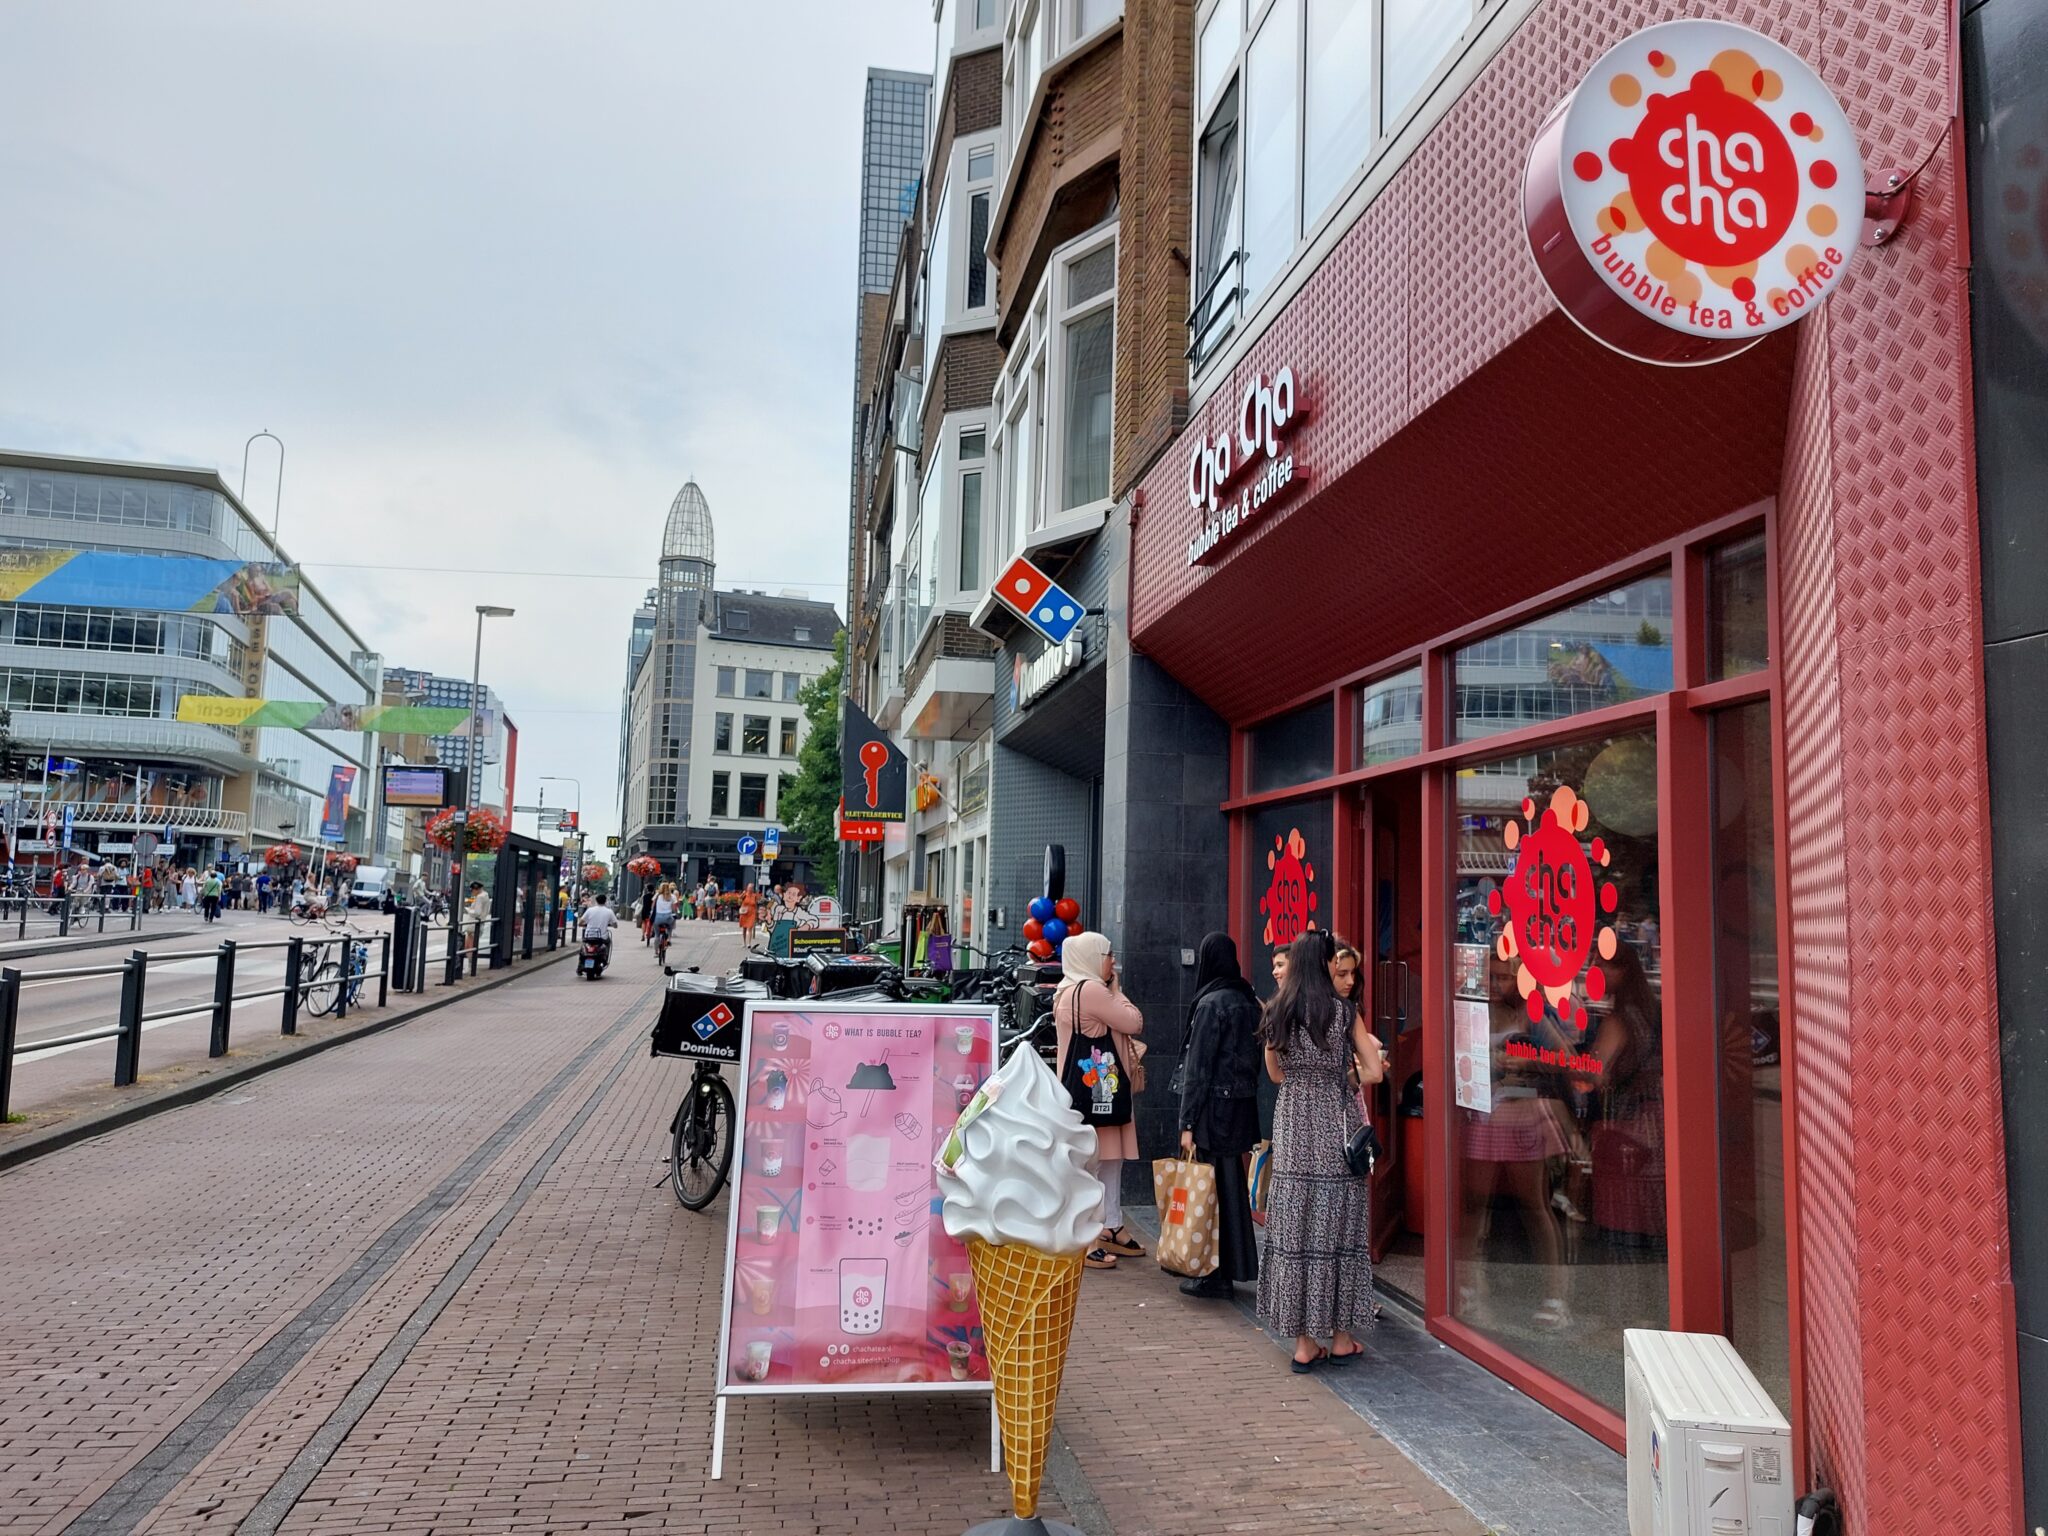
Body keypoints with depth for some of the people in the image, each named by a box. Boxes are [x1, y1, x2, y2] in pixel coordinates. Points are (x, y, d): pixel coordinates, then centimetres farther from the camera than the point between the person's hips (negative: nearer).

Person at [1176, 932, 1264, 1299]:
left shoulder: (1211, 1003, -15)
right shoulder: (1247, 1000, 8)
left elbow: (1198, 1068, -16)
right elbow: (1254, 1059, 13)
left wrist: (1188, 1124, -14)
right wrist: (1246, 1094, 19)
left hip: (1216, 1106, -8)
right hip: (1242, 1104, 8)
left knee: (1213, 1189, -1)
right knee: (1231, 1186, 15)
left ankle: (1217, 1275, 6)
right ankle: (1234, 1267, 24)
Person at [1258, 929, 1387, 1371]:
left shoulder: (1275, 1014, 3)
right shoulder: (1343, 1013, -6)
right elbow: (1375, 1072, -4)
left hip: (1292, 1129, 3)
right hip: (1336, 1127, -2)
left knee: (1294, 1227, 6)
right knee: (1338, 1224, 7)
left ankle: (1304, 1340, 10)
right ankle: (1341, 1337, 15)